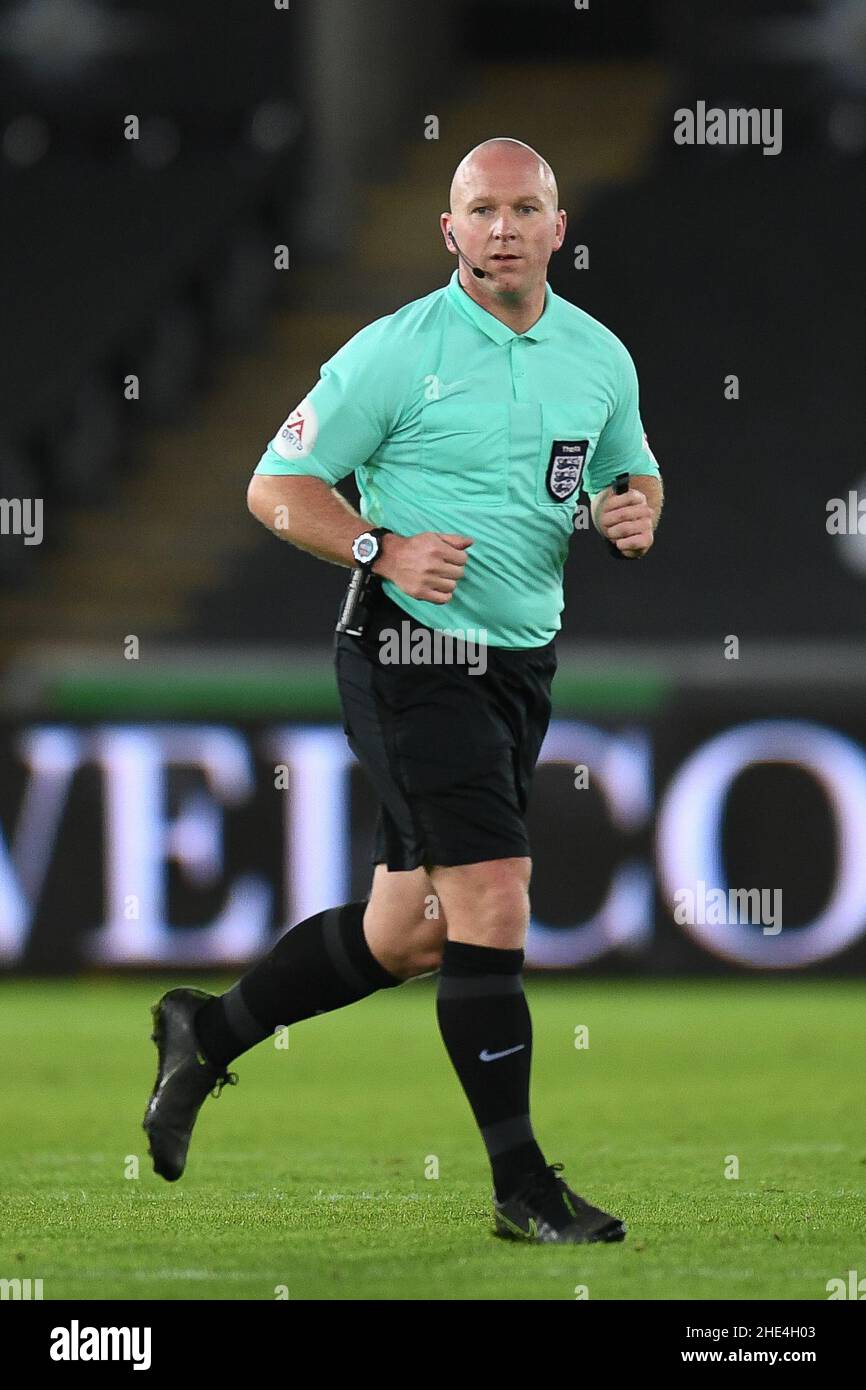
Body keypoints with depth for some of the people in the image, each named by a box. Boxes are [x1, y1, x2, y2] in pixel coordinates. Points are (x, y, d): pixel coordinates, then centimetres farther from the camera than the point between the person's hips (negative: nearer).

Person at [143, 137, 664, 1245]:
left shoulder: (601, 357, 8)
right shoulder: (397, 351, -9)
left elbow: (634, 474, 23)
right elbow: (277, 486, -5)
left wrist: (636, 512, -1)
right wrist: (384, 550, -19)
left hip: (521, 663, 7)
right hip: (416, 654, -7)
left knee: (407, 934, 12)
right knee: (492, 904, -13)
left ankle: (208, 1032, 32)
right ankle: (520, 1185, -6)